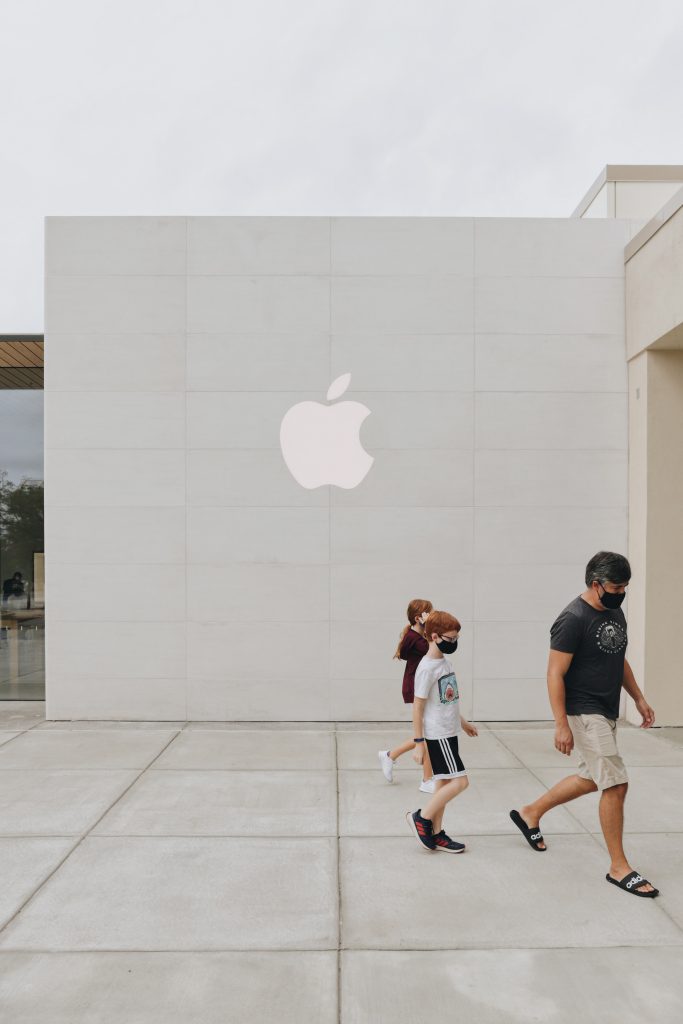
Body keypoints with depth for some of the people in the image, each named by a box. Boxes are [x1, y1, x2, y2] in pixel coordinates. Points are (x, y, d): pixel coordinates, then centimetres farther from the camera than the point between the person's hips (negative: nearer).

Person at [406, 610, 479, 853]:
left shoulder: (445, 662, 9)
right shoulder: (427, 667, -18)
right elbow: (418, 707, -16)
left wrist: (462, 722, 28)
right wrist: (419, 743, -16)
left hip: (448, 733, 9)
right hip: (437, 735, -9)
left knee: (445, 783, 12)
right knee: (460, 781, -9)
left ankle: (436, 834, 21)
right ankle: (421, 817, 4)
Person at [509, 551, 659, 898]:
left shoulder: (615, 612, 8)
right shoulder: (573, 619, -19)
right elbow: (555, 674, -19)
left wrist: (639, 698, 17)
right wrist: (561, 725, -22)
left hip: (606, 712, 9)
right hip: (584, 713, -9)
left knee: (590, 778, 19)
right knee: (616, 785, -7)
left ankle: (531, 813, 36)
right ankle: (619, 868, 8)